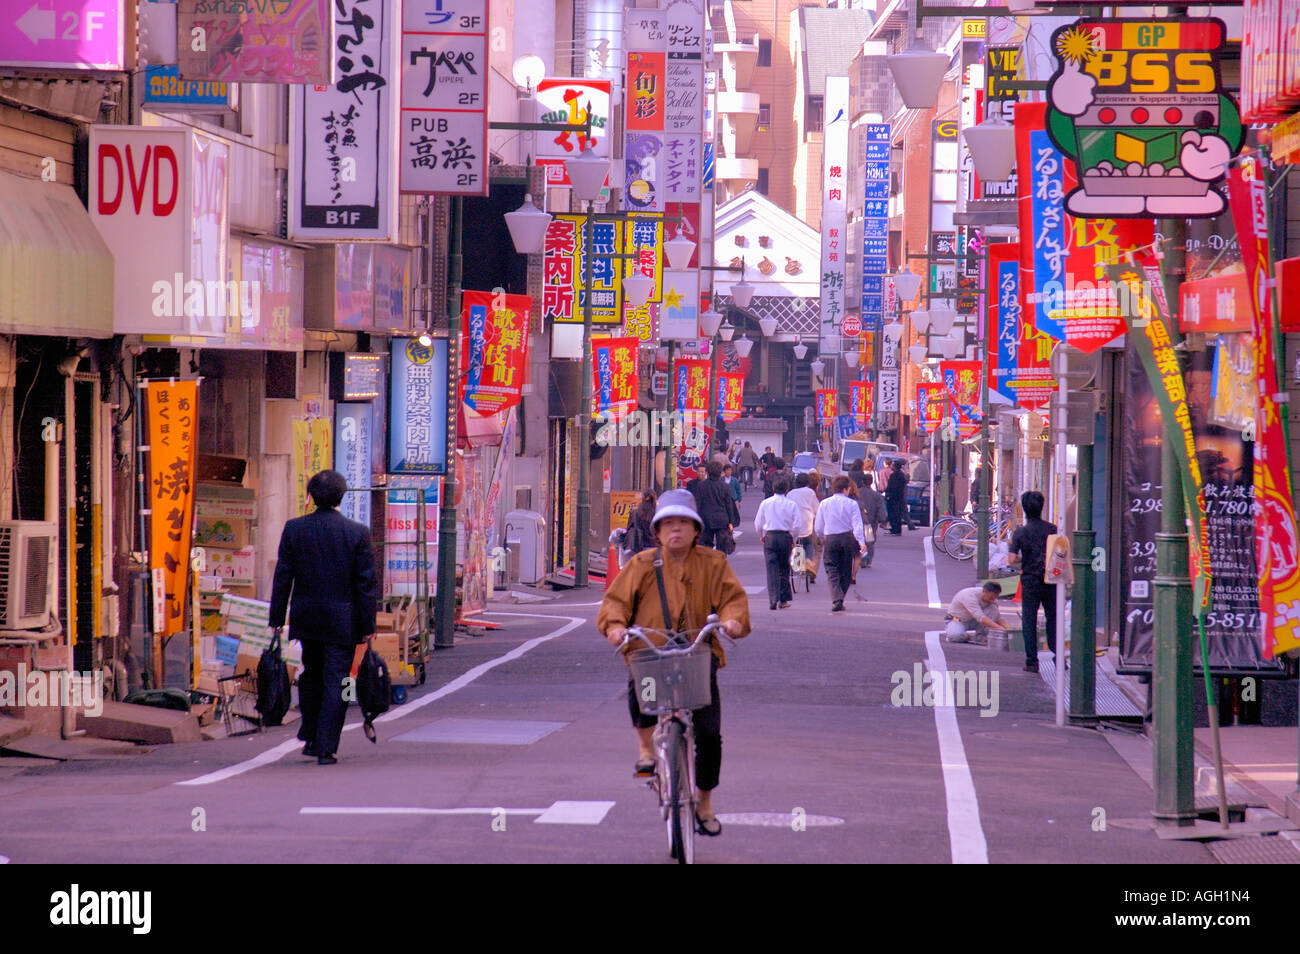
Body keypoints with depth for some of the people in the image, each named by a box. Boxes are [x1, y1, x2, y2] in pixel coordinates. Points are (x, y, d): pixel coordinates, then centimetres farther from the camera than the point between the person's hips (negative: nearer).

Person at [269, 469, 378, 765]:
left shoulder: (294, 529, -4)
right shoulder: (357, 532, -9)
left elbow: (282, 577, -1)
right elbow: (367, 582, -6)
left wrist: (276, 619, 6)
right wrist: (368, 625, 1)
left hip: (305, 618, 2)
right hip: (342, 620, -2)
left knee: (310, 677, 20)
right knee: (336, 682, 2)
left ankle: (310, 738, 25)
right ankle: (325, 748, -1)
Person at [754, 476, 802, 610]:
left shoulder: (765, 503, 0)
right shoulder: (791, 504, -3)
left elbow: (758, 524, 6)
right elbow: (798, 524, -7)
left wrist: (761, 537, 22)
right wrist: (792, 538, 9)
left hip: (770, 537, 0)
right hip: (785, 537, 0)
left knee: (772, 569, 0)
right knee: (784, 569, 14)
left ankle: (773, 600, -12)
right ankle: (783, 600, 17)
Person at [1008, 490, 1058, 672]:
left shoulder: (1020, 532, -7)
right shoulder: (1052, 529, -2)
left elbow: (1012, 560, -13)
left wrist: (1023, 558, 8)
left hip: (1030, 581, -2)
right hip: (1050, 580, 2)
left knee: (1029, 621, 4)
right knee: (1053, 618, 14)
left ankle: (1032, 661, 2)